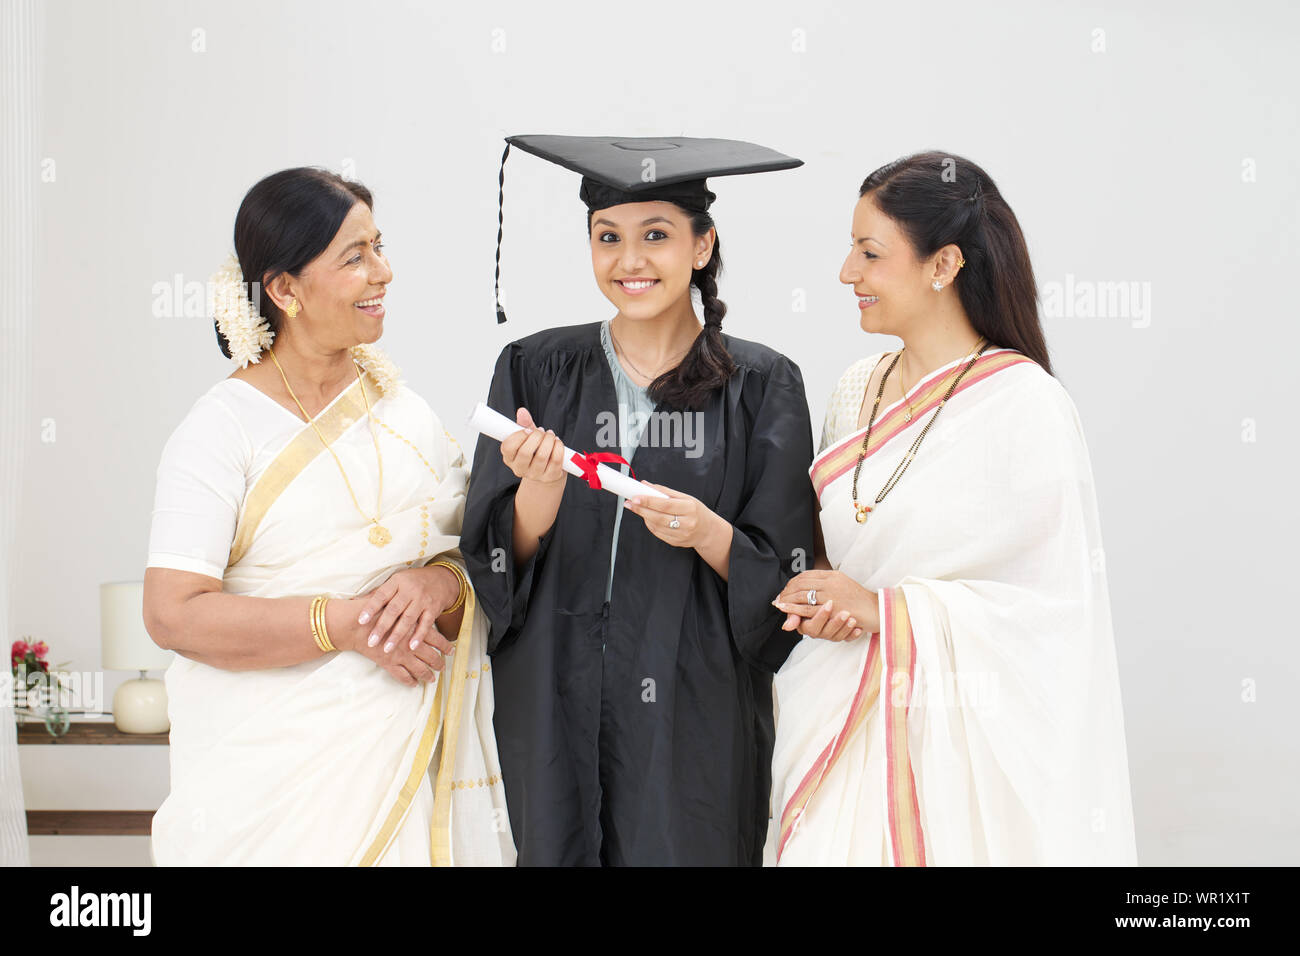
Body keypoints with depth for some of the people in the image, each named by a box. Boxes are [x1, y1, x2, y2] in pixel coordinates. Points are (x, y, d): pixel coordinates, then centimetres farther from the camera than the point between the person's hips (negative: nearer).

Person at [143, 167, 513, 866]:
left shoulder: (402, 407, 7)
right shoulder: (221, 428, -7)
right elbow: (173, 613, -15)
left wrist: (441, 583, -14)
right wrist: (348, 623, -19)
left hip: (405, 749, 4)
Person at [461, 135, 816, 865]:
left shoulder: (761, 386, -1)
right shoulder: (535, 371, 3)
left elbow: (783, 580, -2)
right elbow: (494, 561, 0)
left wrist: (707, 534, -21)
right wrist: (540, 491, -20)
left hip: (697, 719, -1)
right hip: (556, 714, 1)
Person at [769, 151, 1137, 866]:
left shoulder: (1028, 405, -13)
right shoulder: (858, 391, 7)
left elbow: (1058, 600, -15)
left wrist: (884, 609, -17)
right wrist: (821, 604, -5)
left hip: (959, 736, -5)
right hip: (841, 721, 6)